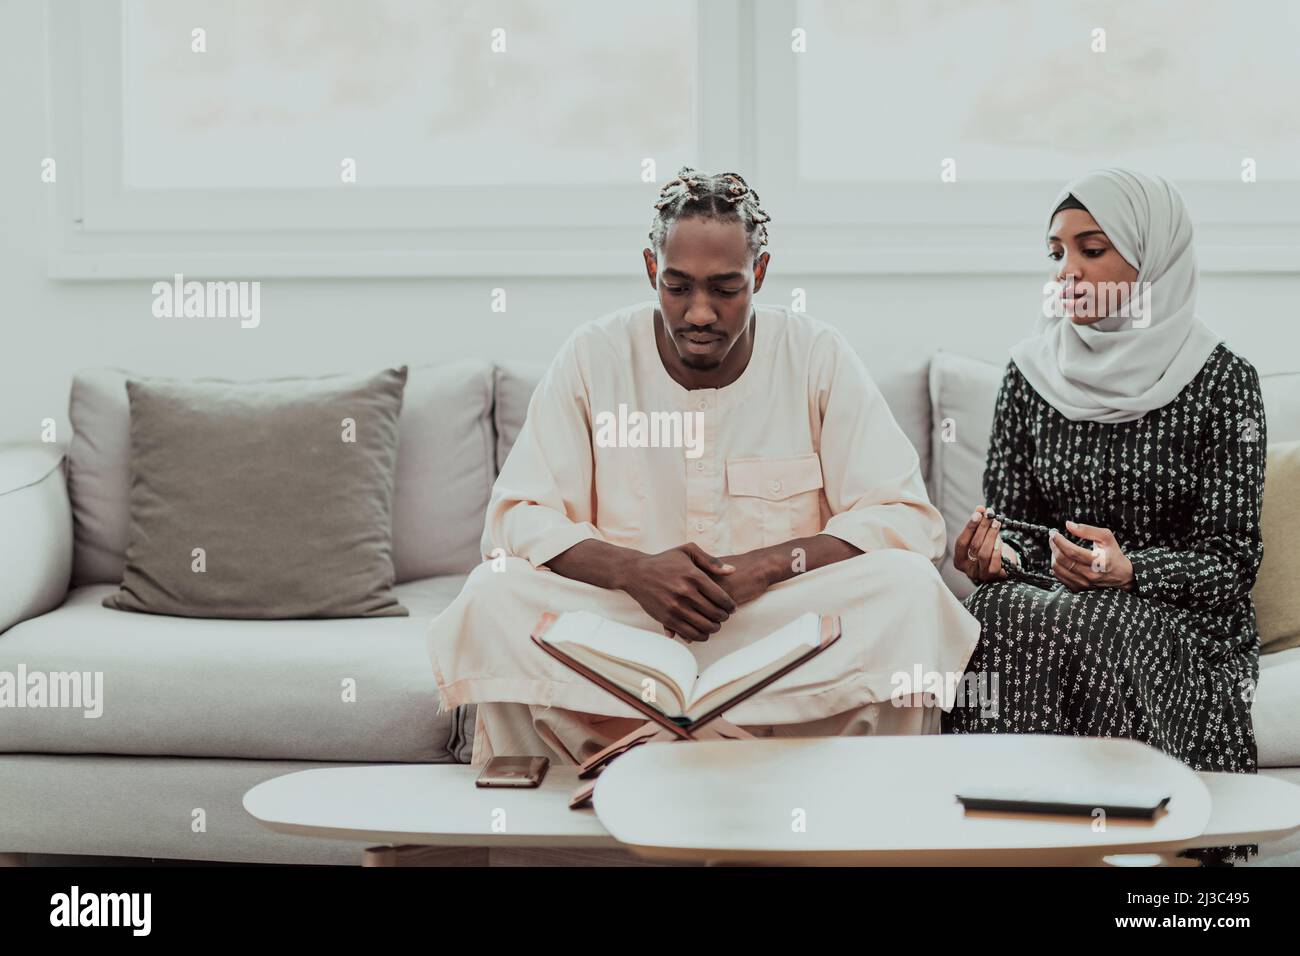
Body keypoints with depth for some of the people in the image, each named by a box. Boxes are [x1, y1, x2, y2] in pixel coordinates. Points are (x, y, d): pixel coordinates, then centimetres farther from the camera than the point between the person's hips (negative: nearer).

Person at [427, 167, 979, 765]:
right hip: (621, 623, 0)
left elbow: (906, 517, -8)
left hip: (784, 625, 0)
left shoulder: (817, 357, -3)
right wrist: (634, 569, -25)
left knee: (908, 589, -28)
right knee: (492, 595, -27)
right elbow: (518, 517, -5)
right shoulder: (594, 356, -1)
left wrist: (766, 566, -23)